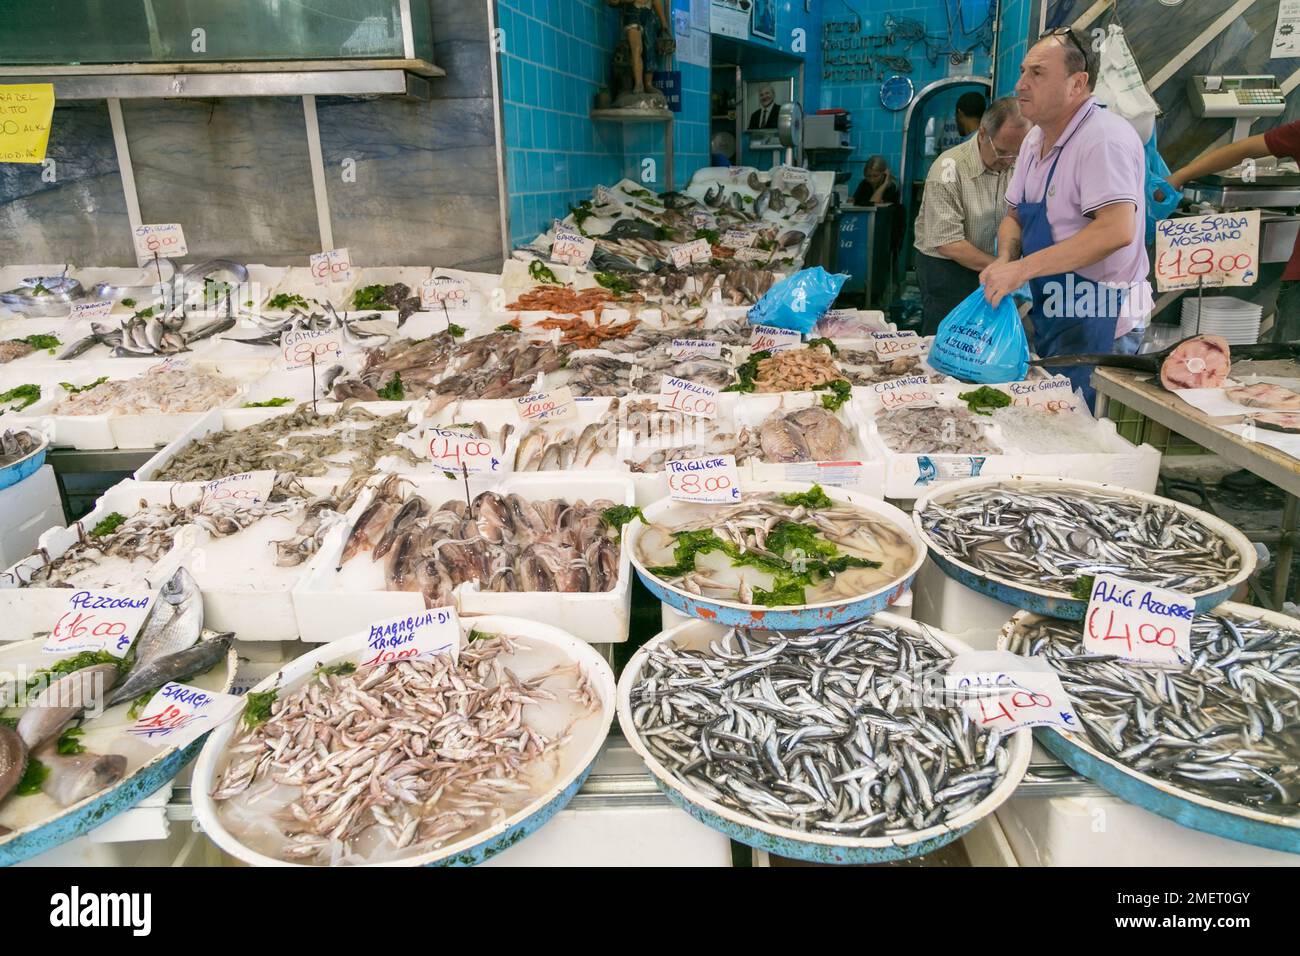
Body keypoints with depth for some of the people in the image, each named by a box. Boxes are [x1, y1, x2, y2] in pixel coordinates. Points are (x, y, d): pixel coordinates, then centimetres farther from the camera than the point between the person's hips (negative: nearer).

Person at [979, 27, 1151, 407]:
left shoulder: (1105, 137, -18)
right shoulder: (1036, 139, 10)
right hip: (1049, 315, 9)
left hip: (1096, 320, -9)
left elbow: (1117, 230, -29)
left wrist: (1023, 268, -29)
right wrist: (1005, 262, -6)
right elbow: (1015, 216, 16)